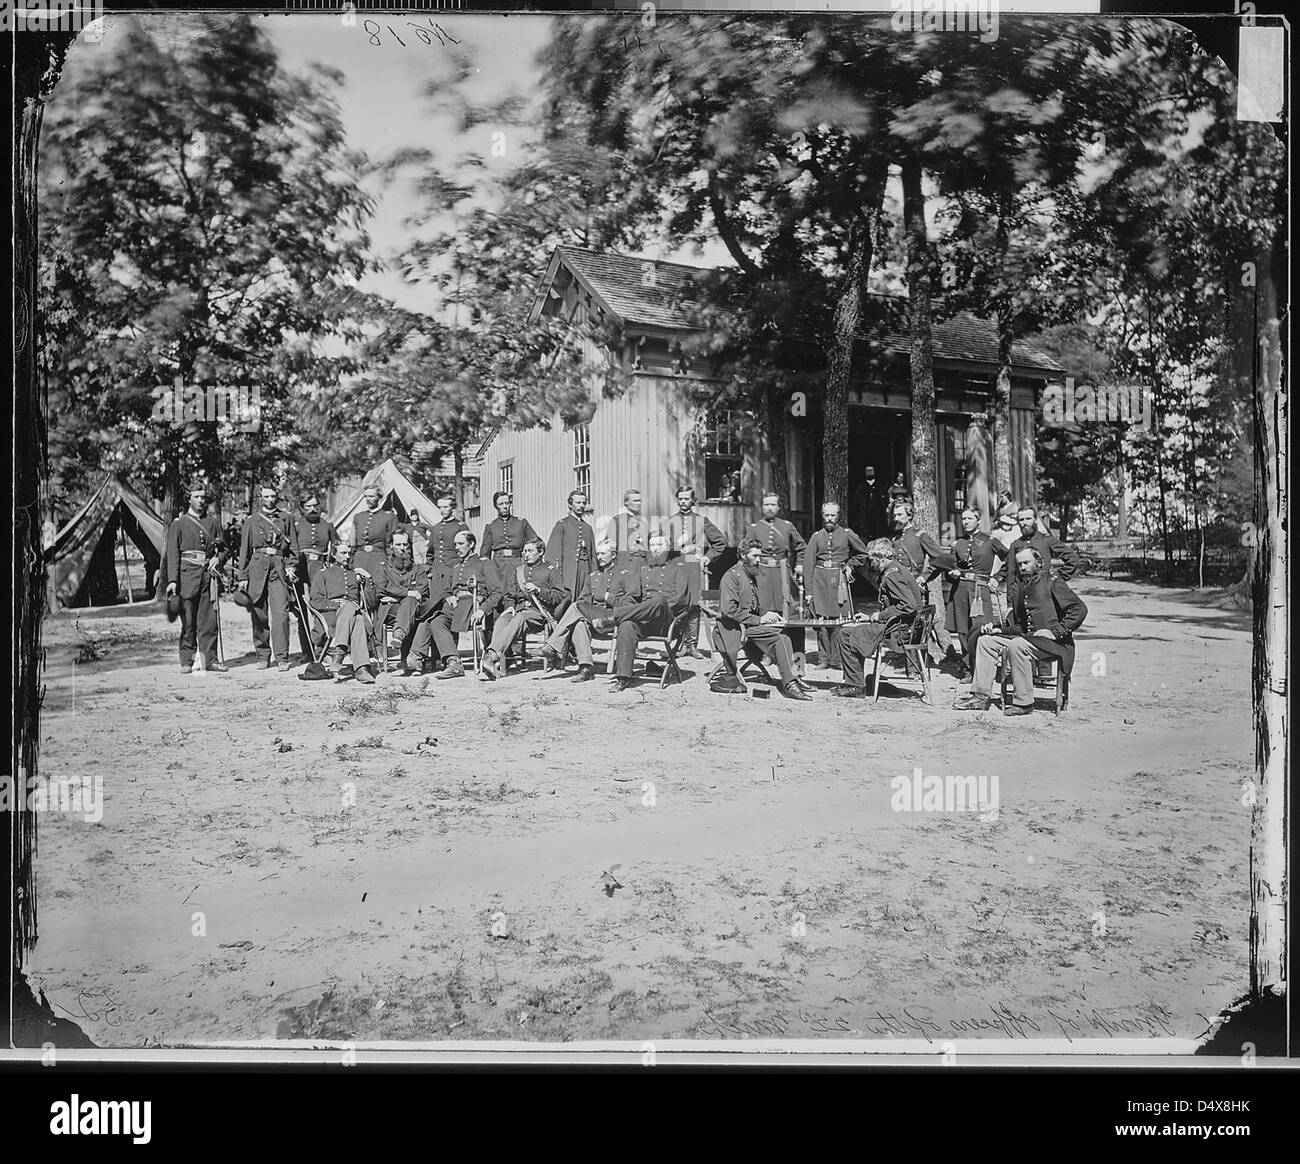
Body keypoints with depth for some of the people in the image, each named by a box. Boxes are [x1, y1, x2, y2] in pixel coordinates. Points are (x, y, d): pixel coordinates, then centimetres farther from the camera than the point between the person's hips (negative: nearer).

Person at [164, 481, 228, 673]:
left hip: (209, 574, 3)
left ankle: (209, 659, 4)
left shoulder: (214, 522, 15)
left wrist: (217, 558, -6)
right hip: (187, 575, -2)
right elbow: (172, 555, 0)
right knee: (188, 620, 0)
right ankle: (187, 661, 5)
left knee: (209, 619, 0)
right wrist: (172, 580, -10)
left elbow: (223, 548, 17)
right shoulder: (179, 524, 5)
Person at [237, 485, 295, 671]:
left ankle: (281, 657, -12)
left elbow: (293, 546, 15)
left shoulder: (285, 519, 13)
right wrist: (242, 576, 4)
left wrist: (291, 567, 1)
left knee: (280, 612, -12)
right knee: (259, 614, 2)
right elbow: (244, 550, 10)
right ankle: (262, 656, 12)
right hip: (257, 568, 1)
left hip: (278, 567, -1)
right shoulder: (252, 521, 12)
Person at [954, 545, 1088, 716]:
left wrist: (1056, 631, -18)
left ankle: (1023, 703, -26)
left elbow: (1079, 608, -12)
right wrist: (997, 628, 5)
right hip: (1025, 637, 8)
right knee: (986, 641, -1)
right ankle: (981, 696, -5)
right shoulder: (1021, 588, 19)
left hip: (1052, 642, -8)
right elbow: (1016, 623, 24)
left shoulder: (1053, 583, -4)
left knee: (1016, 645, -34)